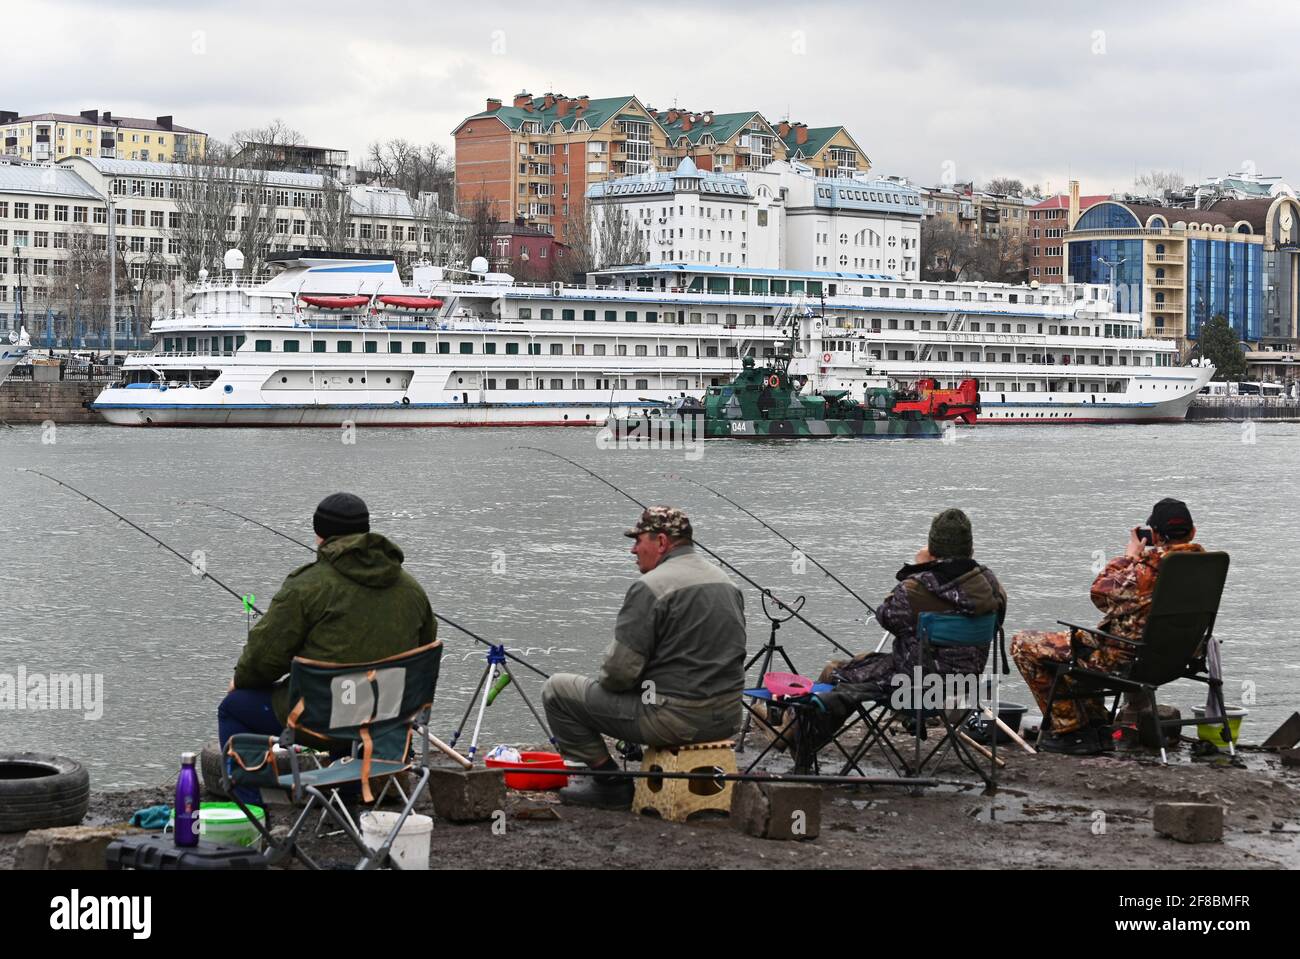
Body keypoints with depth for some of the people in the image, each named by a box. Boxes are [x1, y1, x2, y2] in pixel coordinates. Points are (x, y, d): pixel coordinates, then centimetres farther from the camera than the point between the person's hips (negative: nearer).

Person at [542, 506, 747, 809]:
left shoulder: (651, 587, -14)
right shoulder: (726, 583, 12)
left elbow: (621, 669, -17)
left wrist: (603, 681, 5)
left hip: (676, 719, -8)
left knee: (556, 691, 3)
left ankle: (609, 783, 7)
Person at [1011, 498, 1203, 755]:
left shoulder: (1153, 563, -25)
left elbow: (1101, 592, -10)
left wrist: (1130, 556, 2)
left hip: (1126, 656, -9)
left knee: (1022, 644, 0)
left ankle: (1071, 730, 5)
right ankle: (1095, 726, 33)